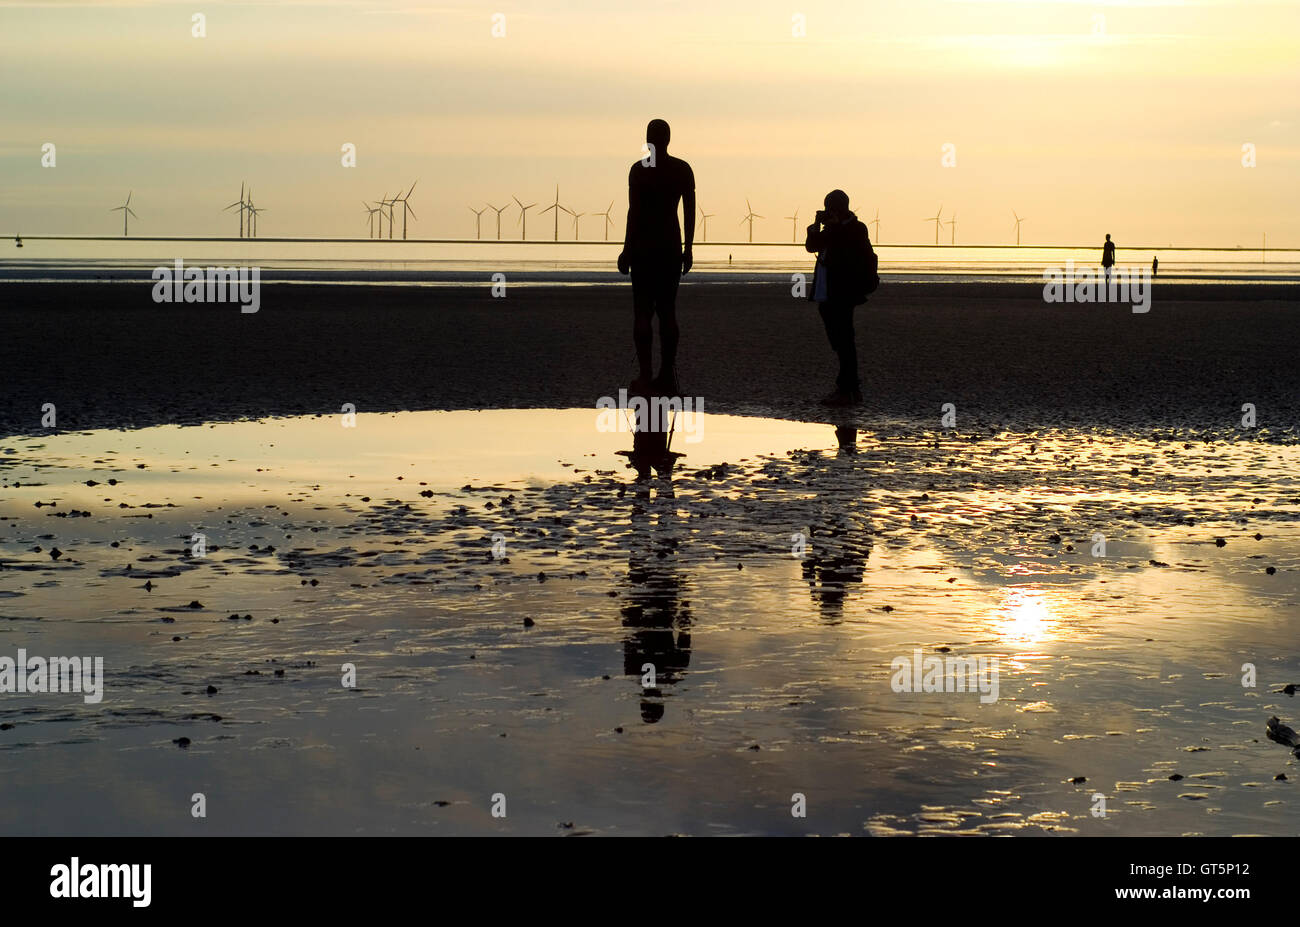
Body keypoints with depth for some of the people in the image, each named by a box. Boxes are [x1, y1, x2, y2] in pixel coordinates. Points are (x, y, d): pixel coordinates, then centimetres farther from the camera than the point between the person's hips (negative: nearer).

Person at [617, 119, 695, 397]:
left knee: (643, 312, -1)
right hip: (672, 246, 4)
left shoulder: (640, 170, -9)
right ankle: (668, 376, 9)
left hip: (644, 246, -4)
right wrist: (687, 248, 12)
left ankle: (645, 377, -6)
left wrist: (626, 251, -7)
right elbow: (690, 210, 5)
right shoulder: (683, 170, 5)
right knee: (668, 311, 9)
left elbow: (634, 212, -11)